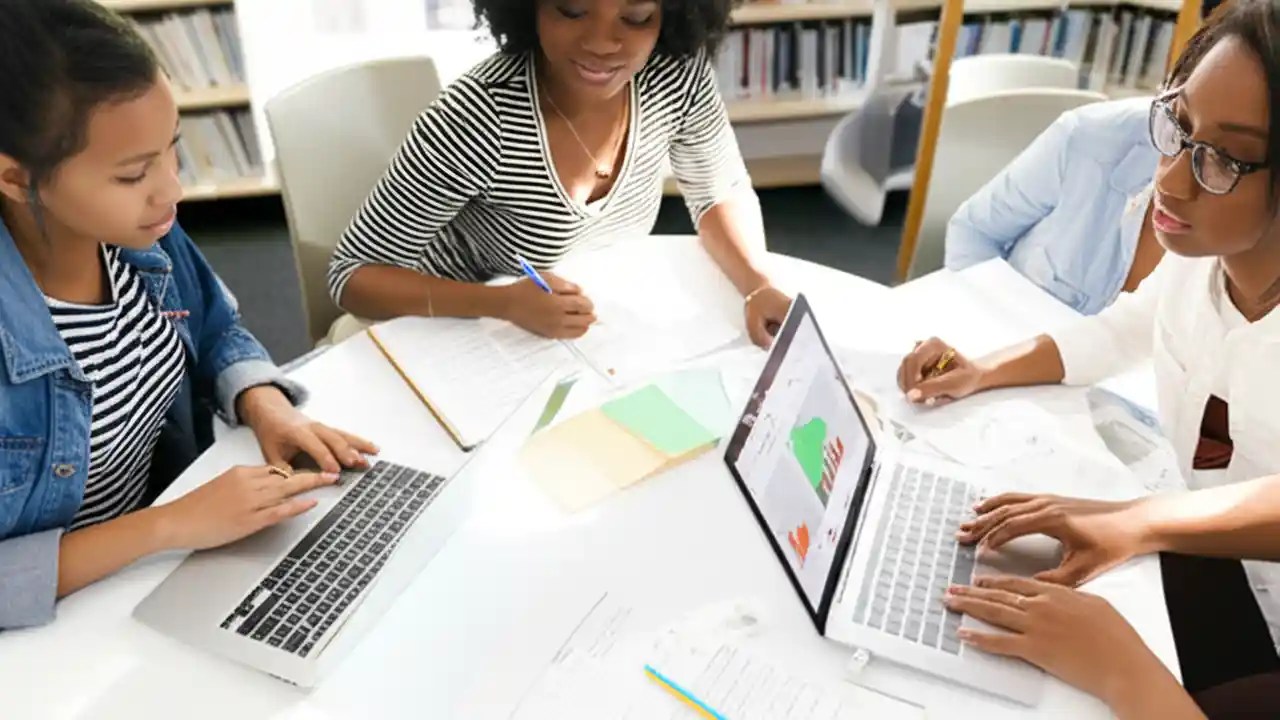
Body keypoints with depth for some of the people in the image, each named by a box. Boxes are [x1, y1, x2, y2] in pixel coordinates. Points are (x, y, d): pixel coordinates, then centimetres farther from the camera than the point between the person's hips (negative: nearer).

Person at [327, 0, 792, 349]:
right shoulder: (473, 122, -30)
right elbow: (352, 274, -21)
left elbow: (721, 193, -1)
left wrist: (757, 286, -20)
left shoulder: (678, 73, -17)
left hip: (605, 338, 5)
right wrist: (506, 303, -36)